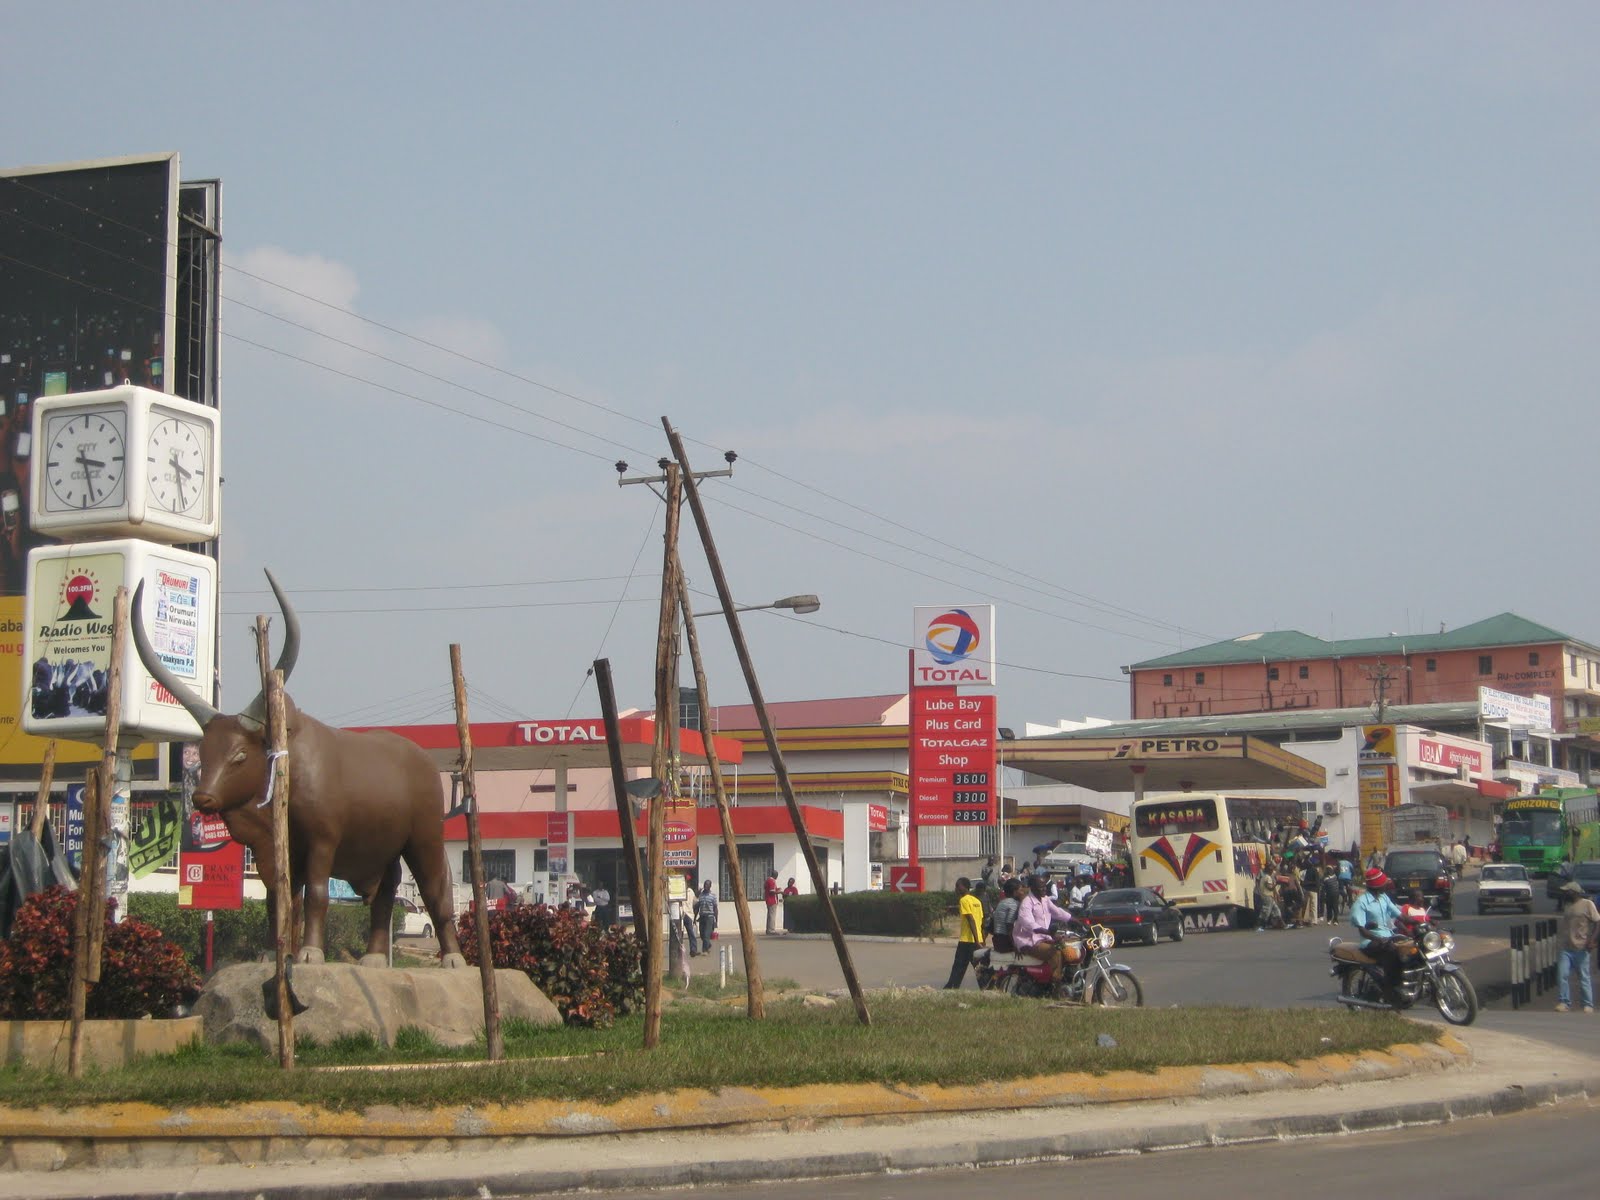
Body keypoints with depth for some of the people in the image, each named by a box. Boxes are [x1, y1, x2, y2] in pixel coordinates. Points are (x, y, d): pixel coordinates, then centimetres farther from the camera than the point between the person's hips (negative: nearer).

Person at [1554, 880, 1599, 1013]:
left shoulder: (1587, 904, -7)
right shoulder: (1566, 905, 12)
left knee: (1584, 978, 2)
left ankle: (1588, 1005, 10)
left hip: (1581, 948, -5)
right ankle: (1564, 1003, 0)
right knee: (1562, 975, -5)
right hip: (1566, 948, 5)